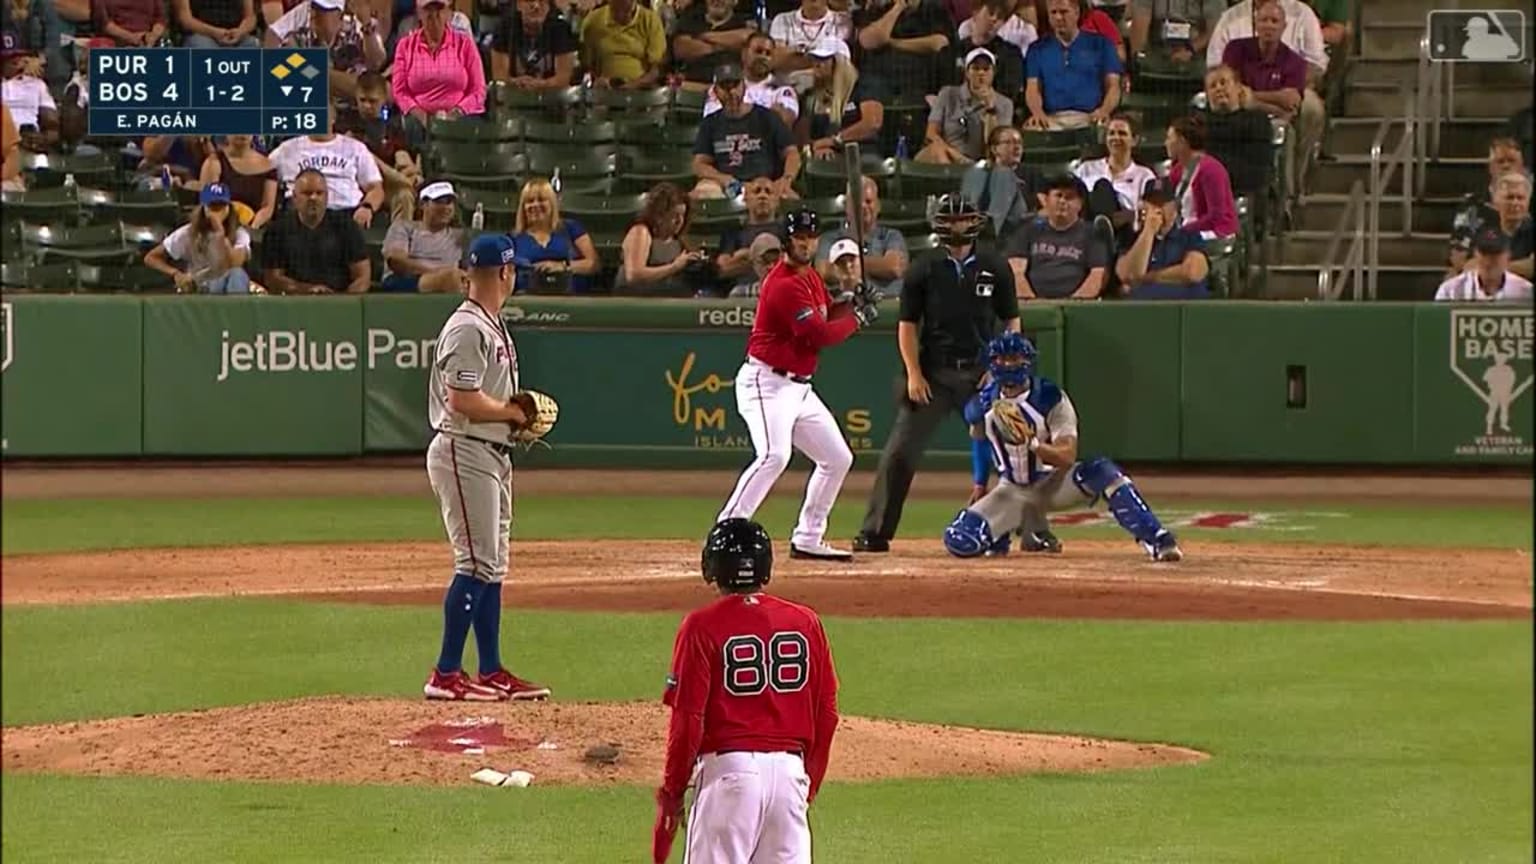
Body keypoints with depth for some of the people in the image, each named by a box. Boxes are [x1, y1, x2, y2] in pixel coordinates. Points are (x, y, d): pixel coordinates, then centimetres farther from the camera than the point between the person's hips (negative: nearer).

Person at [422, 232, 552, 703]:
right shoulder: (468, 328, -16)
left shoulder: (493, 326, 16)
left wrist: (519, 416, 2)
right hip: (463, 452, -11)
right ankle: (446, 674, -10)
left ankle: (491, 673, 16)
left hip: (493, 454, 11)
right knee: (476, 563, -12)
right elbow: (462, 399, -23)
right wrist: (513, 412, -12)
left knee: (492, 565, 12)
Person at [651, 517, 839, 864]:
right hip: (790, 768, 4)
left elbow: (688, 719, -7)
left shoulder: (703, 627, -5)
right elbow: (826, 713, 10)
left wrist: (672, 790, 3)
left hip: (730, 767, -4)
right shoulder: (805, 622, 7)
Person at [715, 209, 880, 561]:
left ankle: (807, 539, 20)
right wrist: (857, 319, -8)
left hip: (799, 386, 10)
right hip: (766, 383, -10)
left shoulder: (811, 277, 12)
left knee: (838, 458, 13)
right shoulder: (784, 284, -19)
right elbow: (819, 336, -22)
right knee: (774, 455, -29)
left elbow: (824, 315, 24)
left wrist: (852, 304, 4)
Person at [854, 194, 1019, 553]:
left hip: (982, 374, 1)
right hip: (934, 373, -1)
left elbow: (1011, 322, 7)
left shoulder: (995, 267, 4)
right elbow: (907, 325, 3)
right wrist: (914, 374, -7)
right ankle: (874, 533, -1)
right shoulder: (924, 268, 2)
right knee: (900, 452, -6)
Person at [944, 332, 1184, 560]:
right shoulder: (982, 405, -8)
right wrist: (979, 485, 14)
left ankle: (1157, 540, -36)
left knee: (1103, 471, -35)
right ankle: (1032, 532, 10)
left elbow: (1068, 457, -28)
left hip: (1054, 482, -3)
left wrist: (1032, 443, -45)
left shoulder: (1050, 398, -19)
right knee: (959, 541, -18)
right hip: (1013, 491, 3)